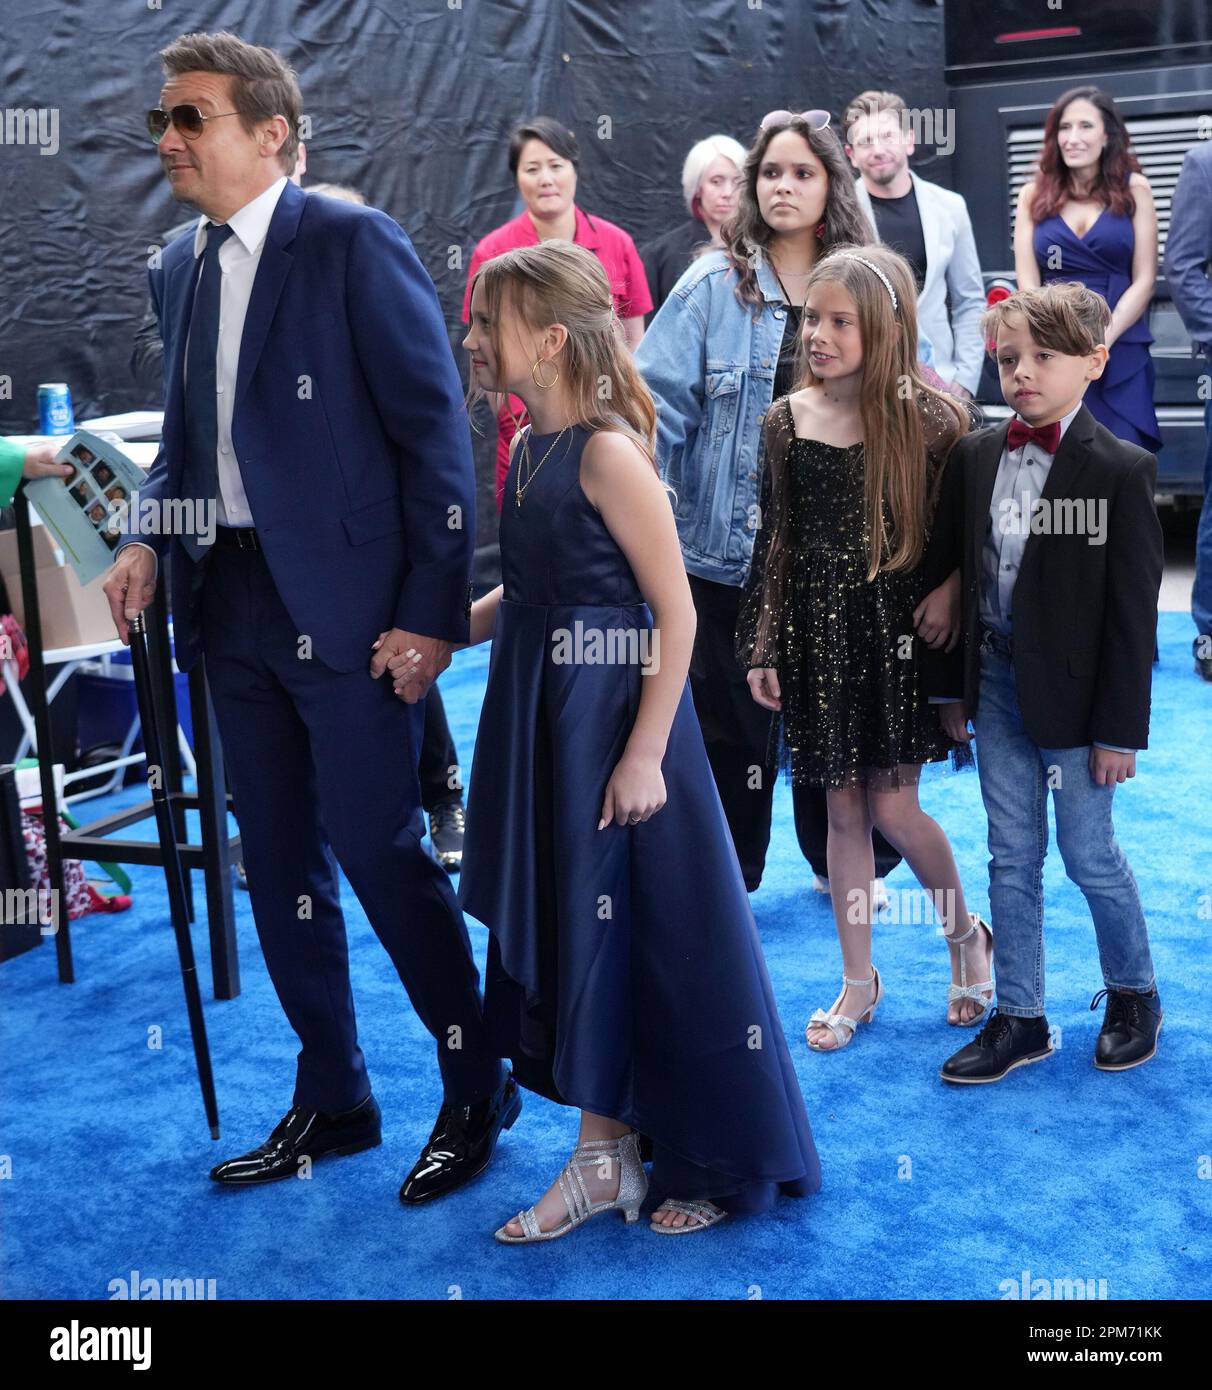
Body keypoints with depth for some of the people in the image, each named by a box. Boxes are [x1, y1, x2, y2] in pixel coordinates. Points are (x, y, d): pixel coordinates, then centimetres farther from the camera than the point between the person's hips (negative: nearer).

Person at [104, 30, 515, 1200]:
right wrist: (150, 538, 0)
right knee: (278, 862, 13)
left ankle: (478, 1092, 18)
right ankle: (331, 1100, 29)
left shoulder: (352, 244, -9)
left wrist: (432, 611, -15)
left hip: (343, 605, -7)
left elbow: (435, 432, -11)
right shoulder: (178, 269, 12)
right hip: (231, 602, 7)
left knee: (379, 850, -2)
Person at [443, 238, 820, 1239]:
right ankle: (603, 1155, 30)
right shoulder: (529, 449, 9)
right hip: (544, 719, 9)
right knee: (571, 931, 14)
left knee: (660, 933, 2)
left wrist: (645, 753, -20)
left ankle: (724, 1163, 22)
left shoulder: (608, 453, -17)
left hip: (617, 720, -9)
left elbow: (676, 611, -18)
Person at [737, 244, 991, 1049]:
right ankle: (860, 982, 24)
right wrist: (762, 647, 4)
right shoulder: (788, 419, 1)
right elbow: (775, 539, 6)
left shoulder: (931, 421, -8)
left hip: (899, 634, -3)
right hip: (816, 635, 3)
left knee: (893, 808, -1)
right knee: (843, 809, 10)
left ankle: (966, 934, 29)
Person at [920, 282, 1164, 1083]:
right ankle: (1020, 1017, 23)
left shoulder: (1122, 469, -12)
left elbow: (1134, 609, -11)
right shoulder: (975, 457, 2)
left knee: (1090, 854, 7)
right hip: (996, 680, 5)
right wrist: (954, 686, 9)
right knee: (1012, 856, 11)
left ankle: (1134, 994, 31)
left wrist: (1120, 726, -11)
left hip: (1073, 690, -4)